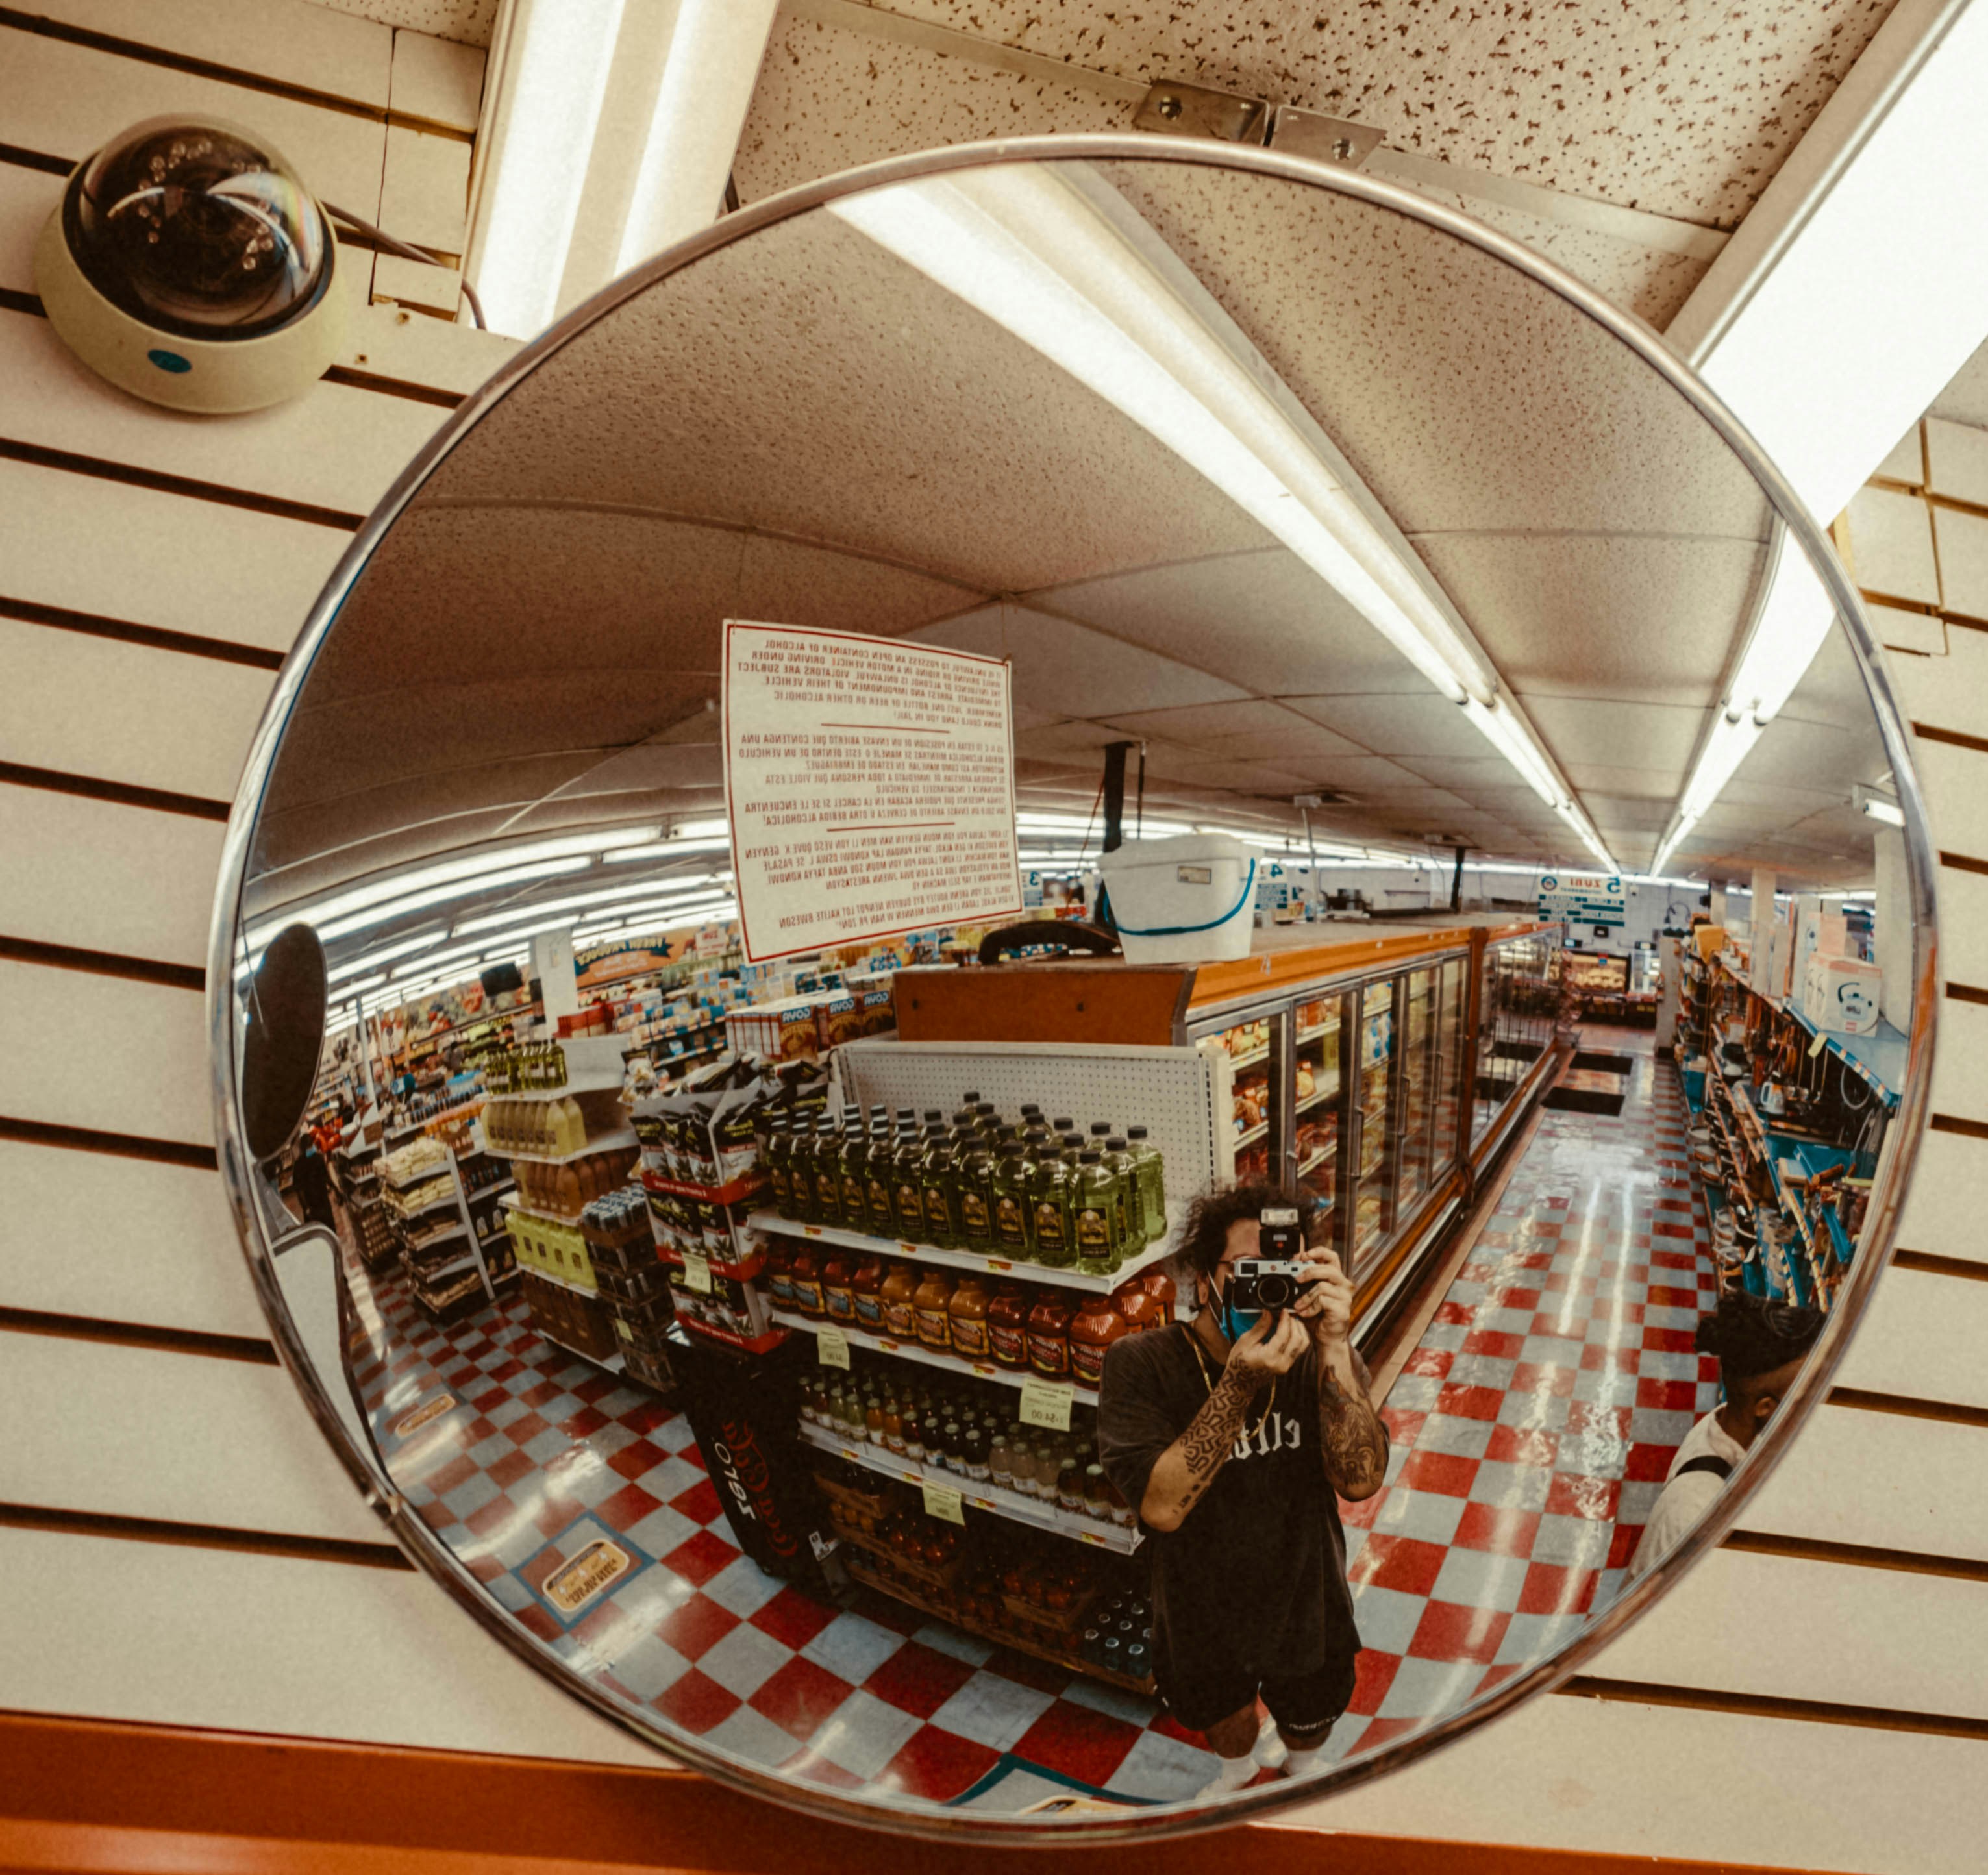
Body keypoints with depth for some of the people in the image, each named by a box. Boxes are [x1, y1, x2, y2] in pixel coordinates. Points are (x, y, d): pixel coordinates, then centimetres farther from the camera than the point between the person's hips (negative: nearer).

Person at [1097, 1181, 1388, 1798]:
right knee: (1224, 1721, 29)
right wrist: (1240, 1386, -45)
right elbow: (1161, 1505, -34)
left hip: (1305, 1614, 1)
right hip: (1202, 1622, -1)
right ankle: (1240, 1767, 65)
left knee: (1308, 1727, 29)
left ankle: (1300, 1767, 66)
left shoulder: (1318, 1357, -20)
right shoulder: (1141, 1365, -26)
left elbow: (1360, 1479, -30)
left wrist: (1335, 1347, -43)